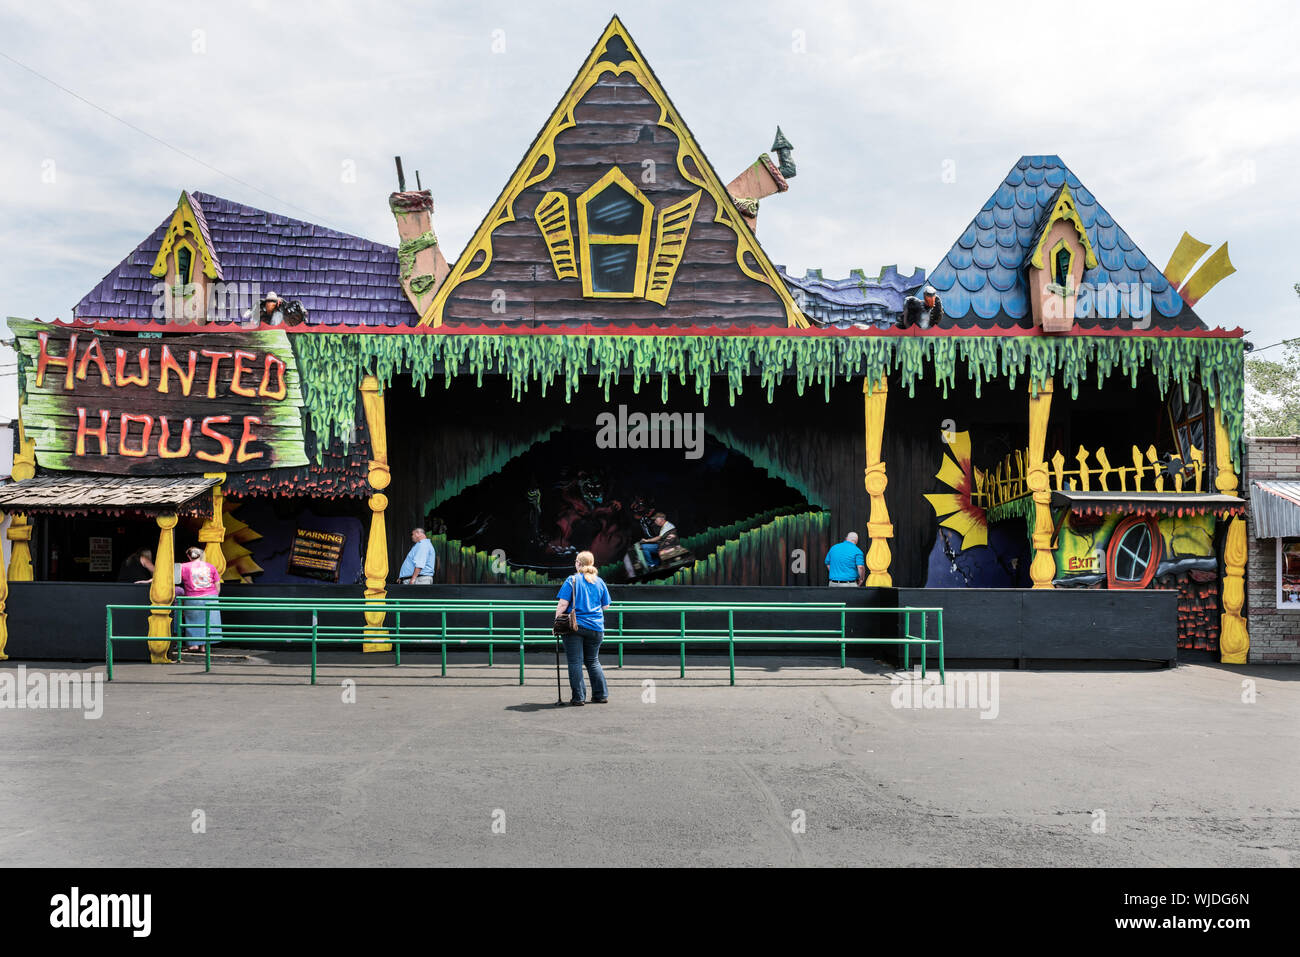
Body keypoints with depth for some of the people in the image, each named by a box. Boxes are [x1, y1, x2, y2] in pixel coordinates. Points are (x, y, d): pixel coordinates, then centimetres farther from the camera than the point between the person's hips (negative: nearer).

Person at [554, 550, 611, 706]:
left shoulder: (572, 580, -4)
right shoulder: (600, 582, 8)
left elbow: (563, 603, -11)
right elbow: (606, 606, 14)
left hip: (575, 626, -4)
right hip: (596, 627, 4)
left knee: (575, 662, 2)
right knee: (593, 661, 16)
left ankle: (579, 697, 1)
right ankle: (601, 695, 16)